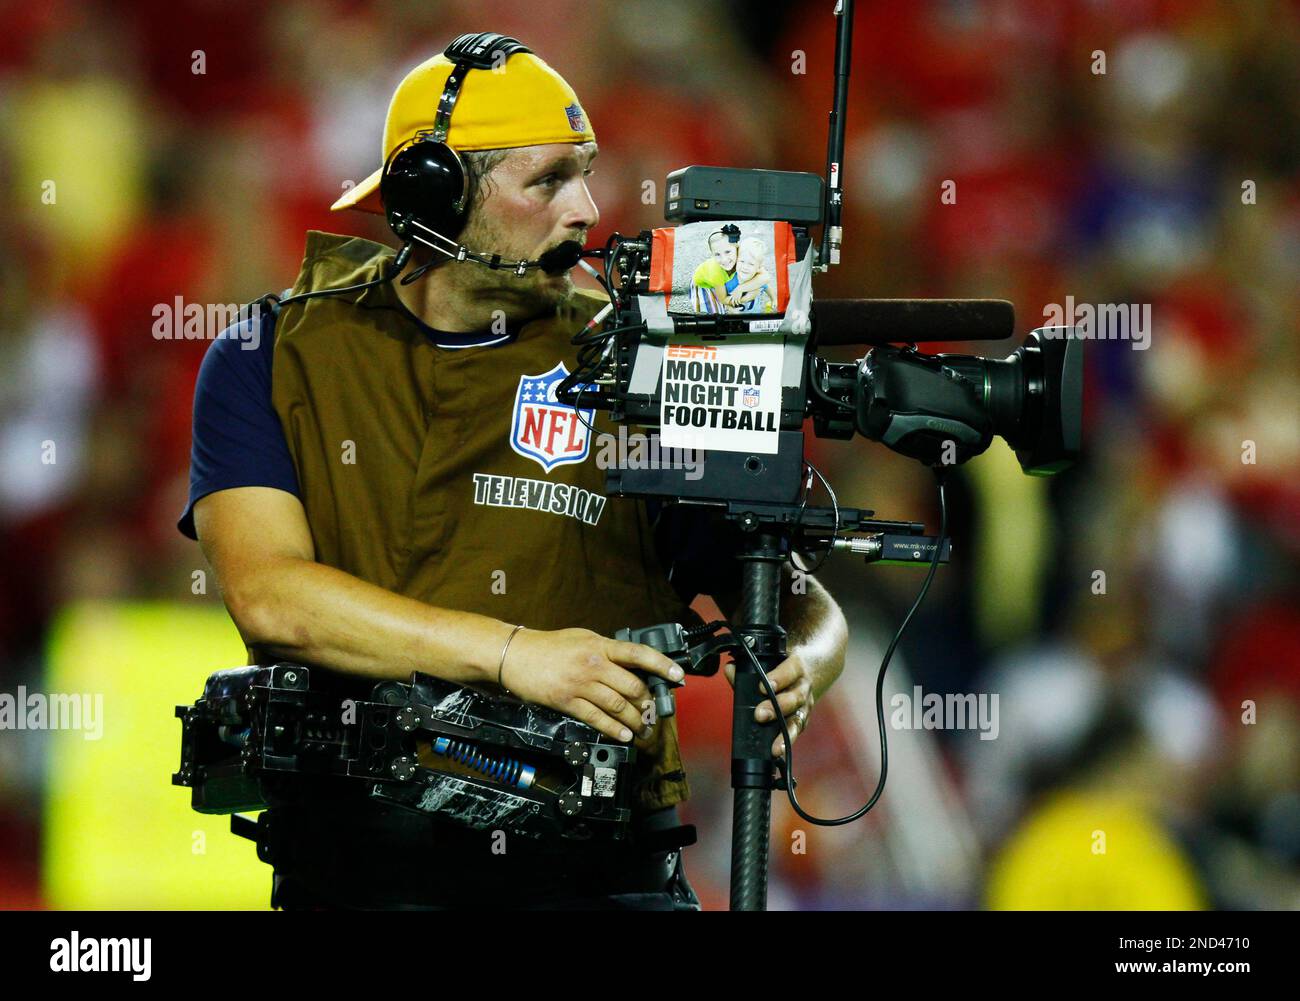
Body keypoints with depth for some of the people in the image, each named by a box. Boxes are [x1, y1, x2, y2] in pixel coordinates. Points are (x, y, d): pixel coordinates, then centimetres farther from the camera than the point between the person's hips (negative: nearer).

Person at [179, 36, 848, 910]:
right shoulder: (272, 361, 7)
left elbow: (805, 607, 10)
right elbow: (267, 593, -9)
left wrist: (795, 670, -16)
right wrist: (513, 653, -18)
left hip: (598, 869, 1)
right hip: (361, 864, -1)